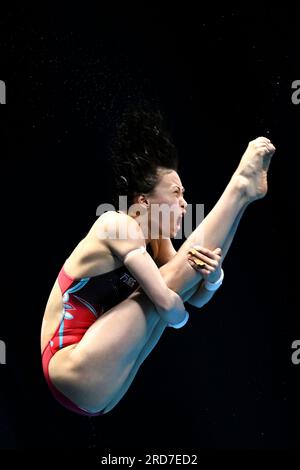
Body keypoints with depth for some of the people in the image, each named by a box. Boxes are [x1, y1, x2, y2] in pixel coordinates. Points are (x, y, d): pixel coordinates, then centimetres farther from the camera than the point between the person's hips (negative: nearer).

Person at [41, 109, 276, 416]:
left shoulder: (154, 239, 9)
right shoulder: (118, 224, -17)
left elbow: (195, 298, 6)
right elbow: (165, 302, -23)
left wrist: (211, 276, -16)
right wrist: (181, 317, -1)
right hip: (72, 370, -8)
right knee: (176, 274, -15)